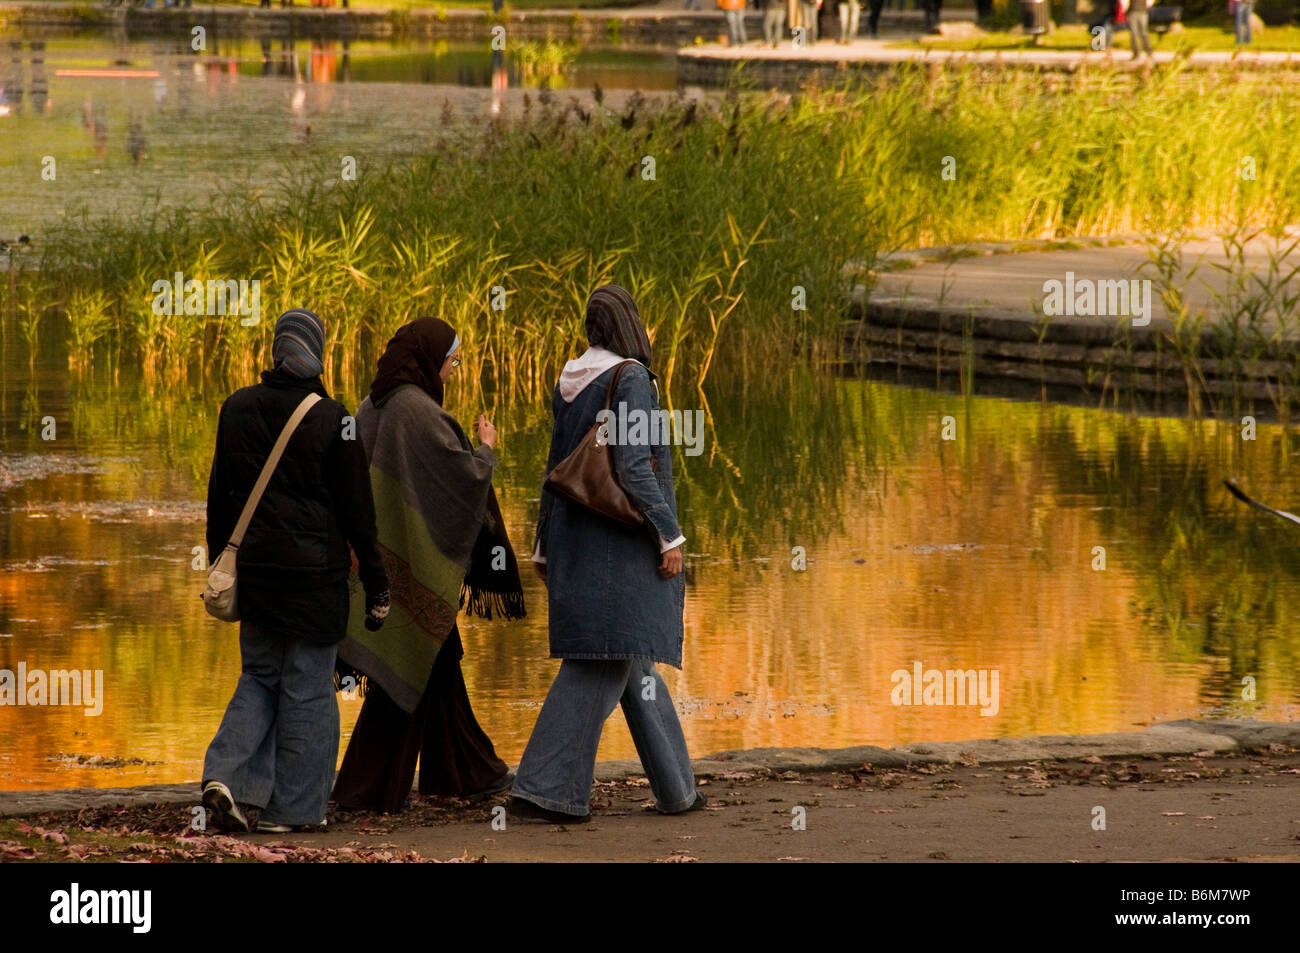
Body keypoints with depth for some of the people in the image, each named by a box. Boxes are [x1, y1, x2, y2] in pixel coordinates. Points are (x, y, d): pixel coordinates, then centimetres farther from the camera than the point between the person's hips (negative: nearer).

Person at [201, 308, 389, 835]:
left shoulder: (238, 408, 2)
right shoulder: (330, 418, -11)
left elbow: (219, 495, 10)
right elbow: (356, 506, -7)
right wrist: (376, 582, -2)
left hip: (254, 566, 4)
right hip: (314, 567, -4)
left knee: (259, 676, 16)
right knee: (307, 685, 5)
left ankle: (228, 777, -3)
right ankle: (291, 806, 8)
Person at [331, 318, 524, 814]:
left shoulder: (373, 407, 8)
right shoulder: (417, 410, -18)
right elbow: (464, 475, -18)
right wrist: (486, 448, 2)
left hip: (385, 548, 9)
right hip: (418, 556, -9)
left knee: (441, 661, 18)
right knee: (405, 671, -3)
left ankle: (468, 771, 26)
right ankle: (368, 787, -1)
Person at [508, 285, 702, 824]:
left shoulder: (569, 385, 11)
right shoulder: (628, 379, -14)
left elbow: (557, 468, 15)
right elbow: (633, 464, -21)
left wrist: (545, 548, 20)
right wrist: (669, 535, -17)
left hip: (577, 537, 9)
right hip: (619, 540, -9)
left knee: (633, 659, 15)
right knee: (600, 662, -9)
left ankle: (674, 787, 21)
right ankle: (539, 790, -15)